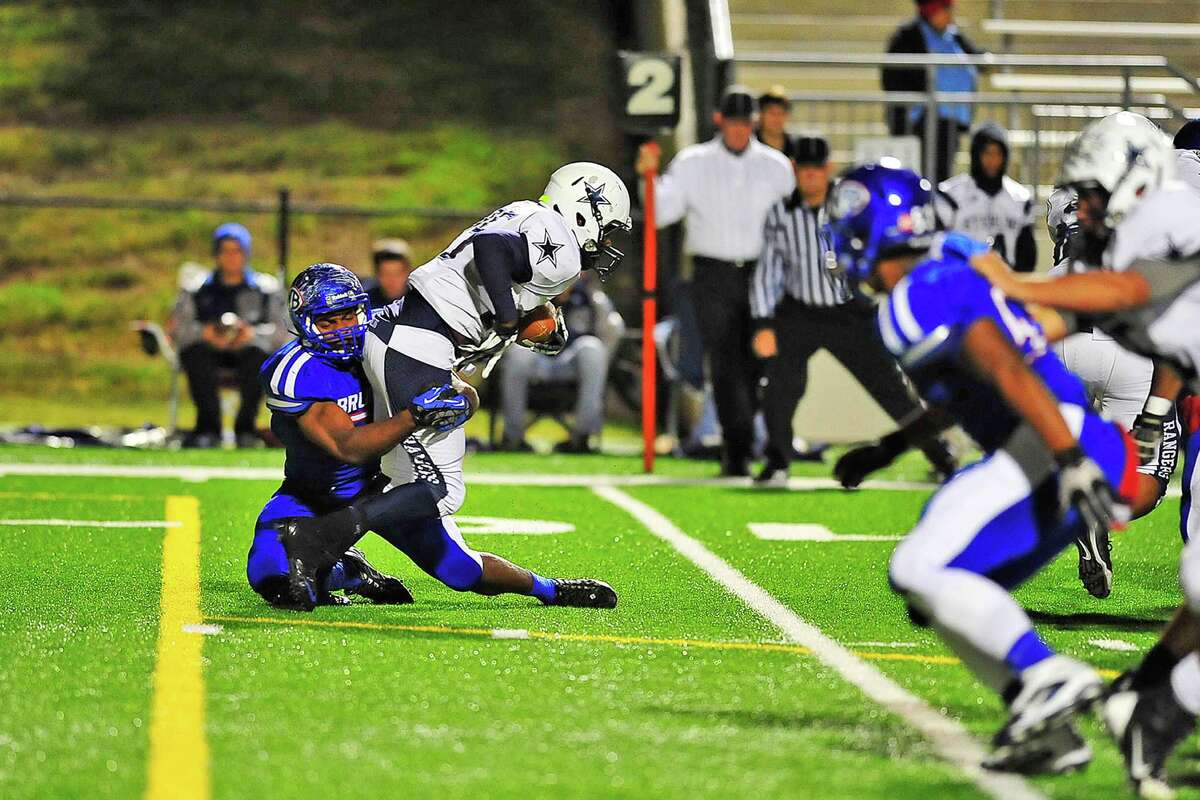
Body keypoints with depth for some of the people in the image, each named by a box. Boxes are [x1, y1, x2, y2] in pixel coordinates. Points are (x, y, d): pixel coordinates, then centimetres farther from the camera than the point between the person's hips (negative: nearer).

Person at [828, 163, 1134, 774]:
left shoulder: (919, 300, -10)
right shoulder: (952, 266, 22)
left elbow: (1009, 372, -22)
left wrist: (1070, 459, -29)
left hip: (1049, 447, -10)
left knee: (920, 570, -14)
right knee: (950, 597, 13)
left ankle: (1047, 676, -21)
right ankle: (1048, 731, 6)